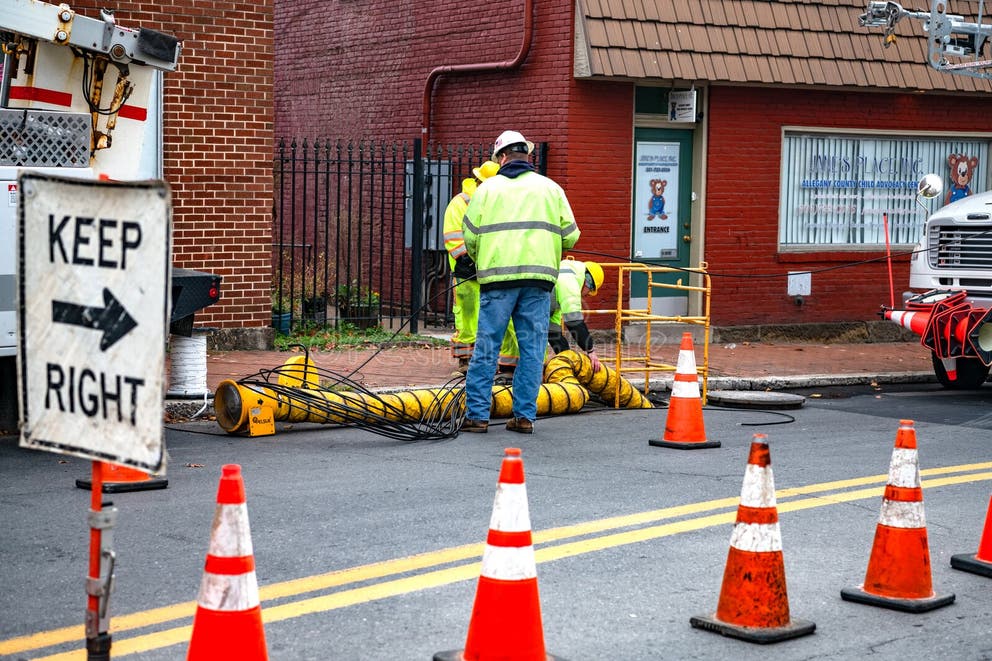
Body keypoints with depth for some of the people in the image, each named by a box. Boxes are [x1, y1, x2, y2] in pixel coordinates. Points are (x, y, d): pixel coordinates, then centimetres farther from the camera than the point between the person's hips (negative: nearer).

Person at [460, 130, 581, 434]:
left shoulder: (488, 188, 7)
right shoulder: (550, 188, 12)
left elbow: (470, 236, 5)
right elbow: (570, 235, 10)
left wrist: (480, 261, 24)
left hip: (498, 276, -1)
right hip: (539, 277, 1)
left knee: (486, 346, 2)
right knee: (533, 348, 6)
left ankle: (477, 414, 2)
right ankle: (525, 415, 7)